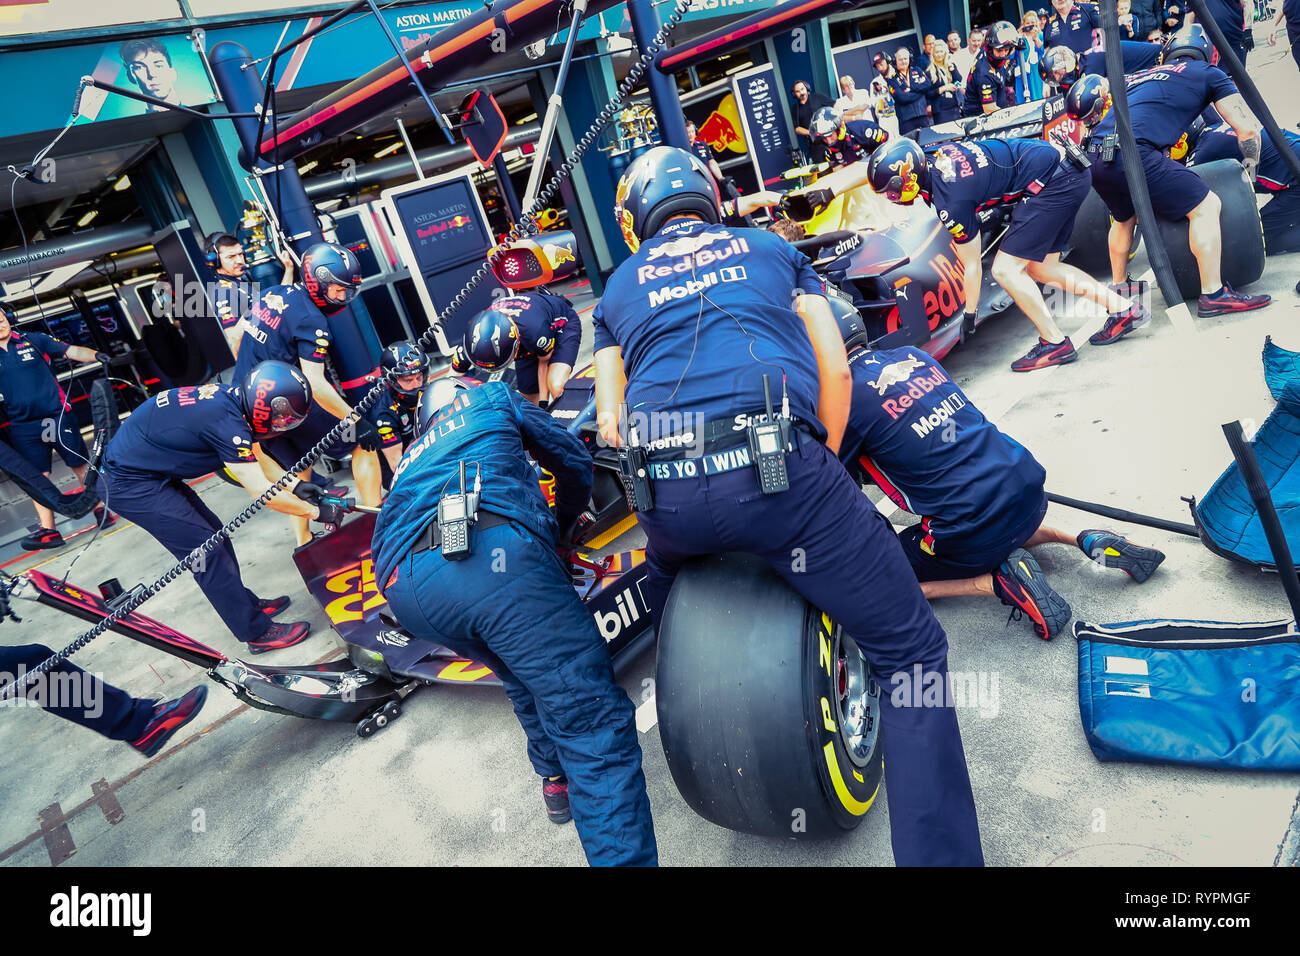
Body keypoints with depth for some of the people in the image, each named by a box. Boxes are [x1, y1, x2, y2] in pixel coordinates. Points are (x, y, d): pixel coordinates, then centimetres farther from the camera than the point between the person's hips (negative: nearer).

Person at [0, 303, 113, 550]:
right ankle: (48, 530, 4)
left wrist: (95, 355, -23)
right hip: (23, 427, 2)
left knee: (81, 465, 4)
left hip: (57, 415, -2)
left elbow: (71, 351, -5)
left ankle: (101, 509, 18)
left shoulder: (34, 340, 3)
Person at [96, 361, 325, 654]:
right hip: (129, 485, -9)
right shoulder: (226, 423, -29)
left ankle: (248, 605, 27)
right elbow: (262, 493, -23)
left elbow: (253, 454, 15)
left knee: (214, 532, 13)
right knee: (207, 551, -7)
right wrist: (315, 512, -12)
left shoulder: (226, 396, -3)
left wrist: (295, 485, 13)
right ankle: (257, 633, 1)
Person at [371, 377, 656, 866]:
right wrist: (563, 528, 50)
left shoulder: (411, 459, 41)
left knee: (523, 670, 32)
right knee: (592, 720, -6)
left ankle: (556, 778, 40)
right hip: (491, 554, -6)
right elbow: (575, 461, 33)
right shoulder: (493, 397, 33)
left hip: (404, 590, 6)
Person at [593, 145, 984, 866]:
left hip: (666, 493, 3)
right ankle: (938, 851, 5)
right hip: (782, 464, -2)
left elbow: (608, 420, 19)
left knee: (668, 590, 37)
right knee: (910, 653, 9)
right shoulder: (773, 250, 25)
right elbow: (835, 372, 16)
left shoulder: (618, 286, 27)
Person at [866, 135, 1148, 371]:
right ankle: (1123, 309, 20)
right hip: (1067, 166, 10)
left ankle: (1055, 342, -5)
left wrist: (968, 317, -1)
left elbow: (973, 266, -12)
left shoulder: (950, 202, -22)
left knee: (1005, 268, -11)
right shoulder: (936, 153, 1)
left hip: (1054, 184, -10)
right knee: (1040, 269, 15)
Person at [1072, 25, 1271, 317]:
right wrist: (1251, 162, 33)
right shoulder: (1208, 73, 18)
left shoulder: (1139, 76, 32)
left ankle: (1119, 289, 42)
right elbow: (1247, 128, 16)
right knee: (1206, 206, 3)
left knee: (1126, 218, 31)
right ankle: (1213, 294, 2)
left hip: (1096, 158, 6)